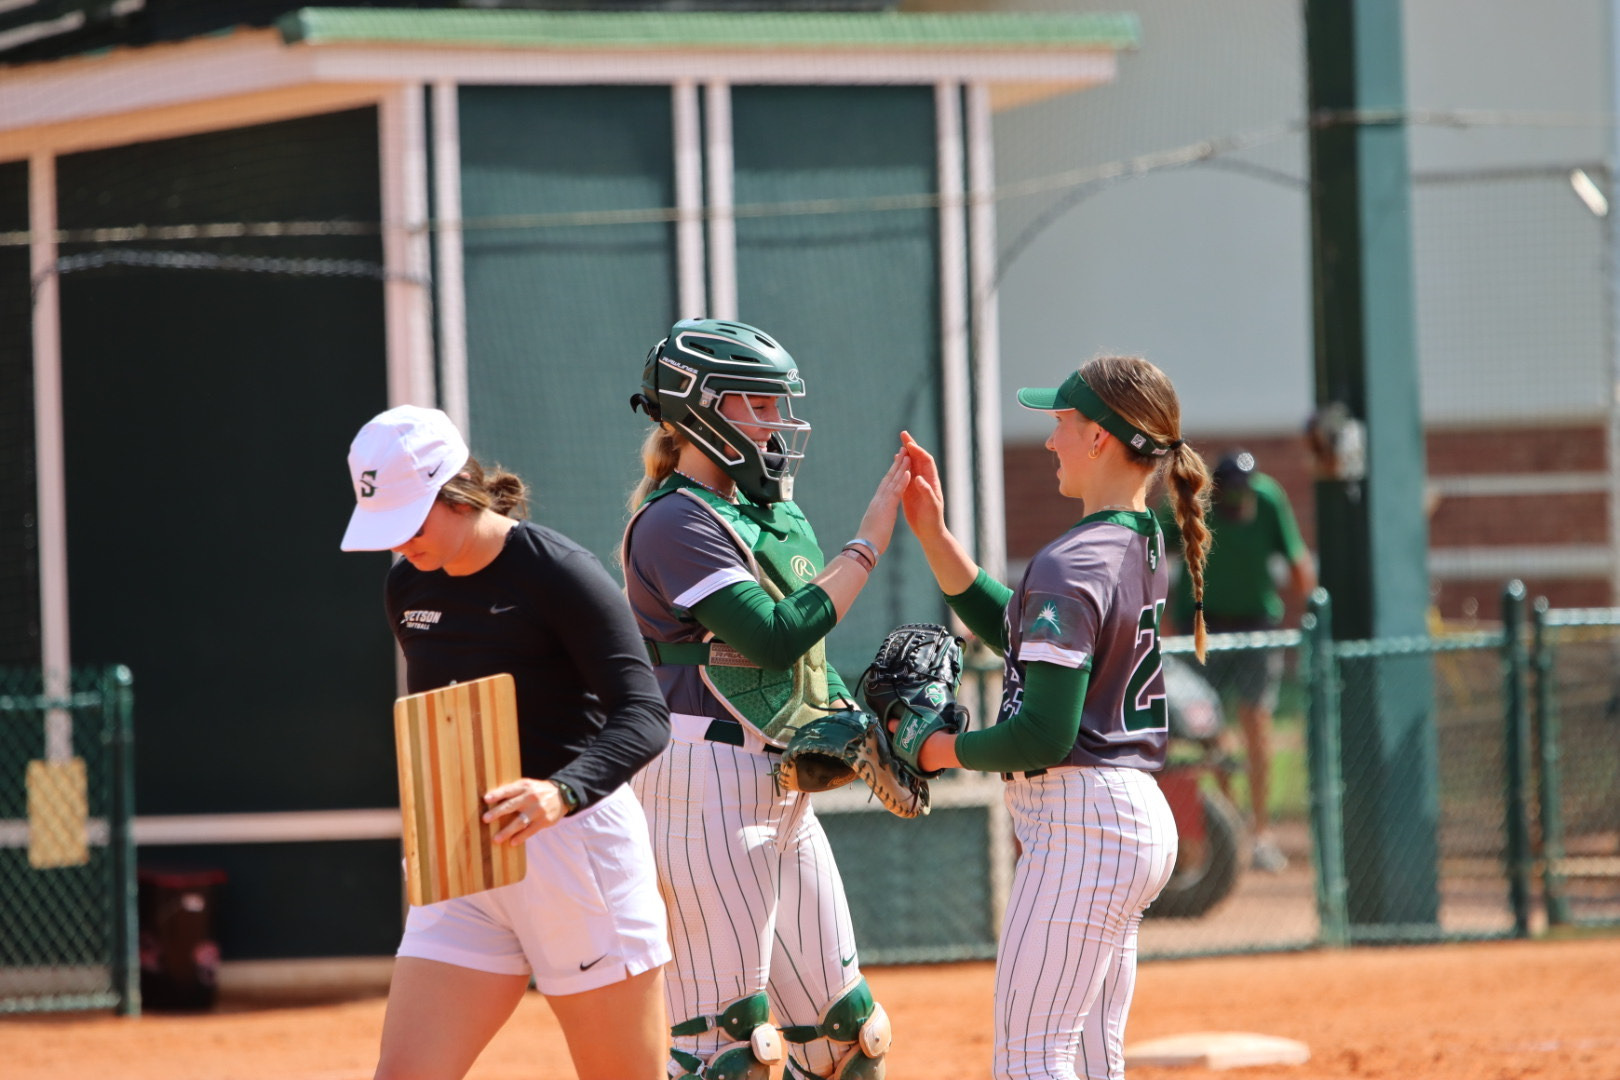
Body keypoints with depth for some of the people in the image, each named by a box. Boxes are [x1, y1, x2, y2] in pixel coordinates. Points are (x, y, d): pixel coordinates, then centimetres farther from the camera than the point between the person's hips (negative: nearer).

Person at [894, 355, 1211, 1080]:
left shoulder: (1069, 565, -18)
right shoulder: (1149, 546, 11)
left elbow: (1044, 735, -22)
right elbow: (1015, 633, 20)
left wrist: (947, 749, -4)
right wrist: (935, 536, 16)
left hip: (1080, 821, -10)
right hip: (1144, 820, 10)